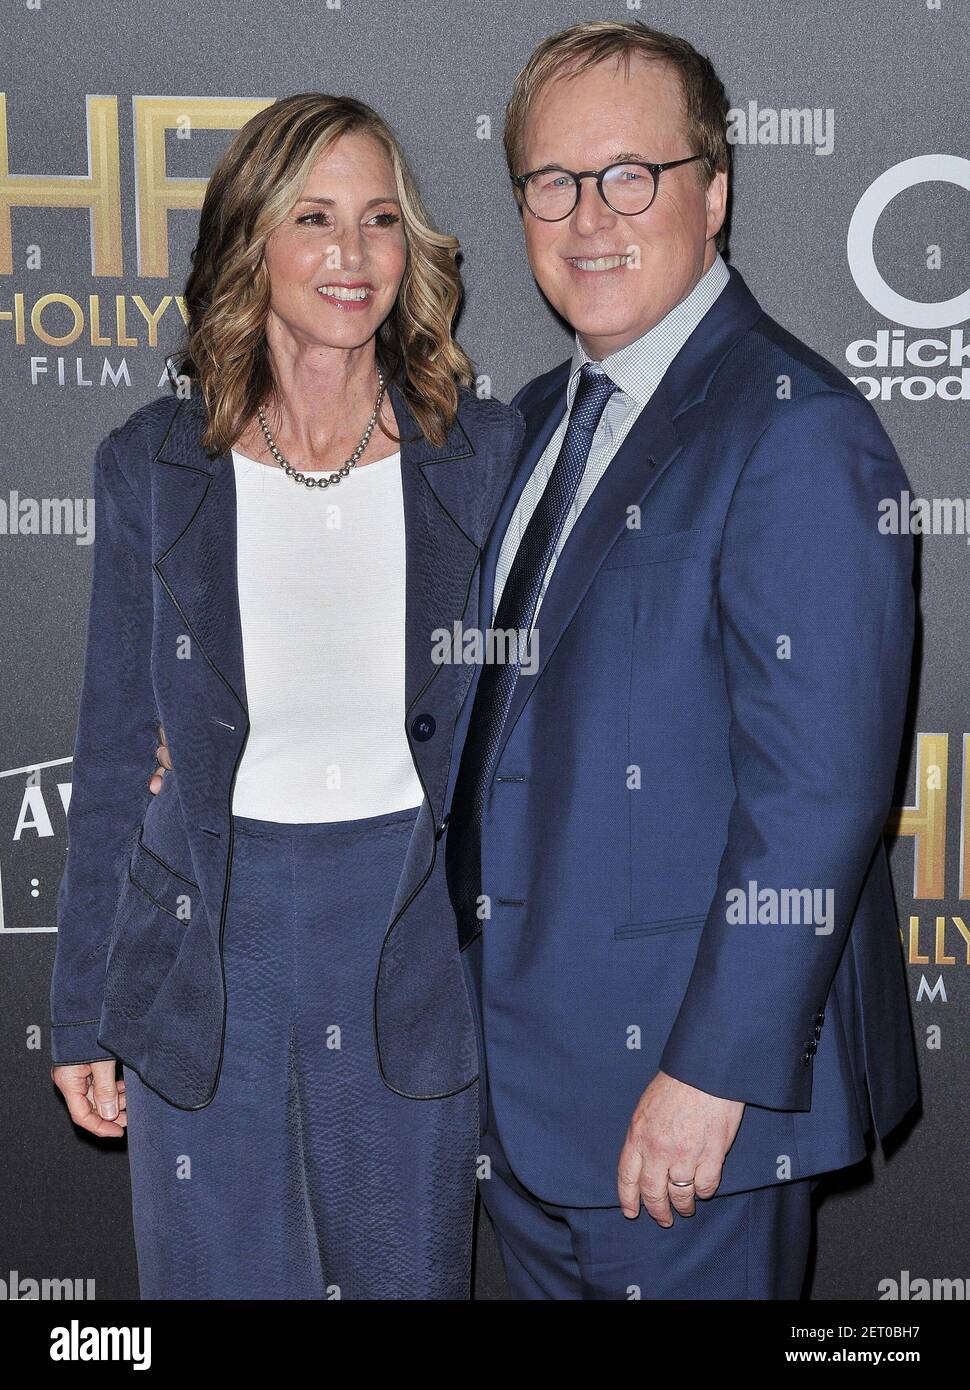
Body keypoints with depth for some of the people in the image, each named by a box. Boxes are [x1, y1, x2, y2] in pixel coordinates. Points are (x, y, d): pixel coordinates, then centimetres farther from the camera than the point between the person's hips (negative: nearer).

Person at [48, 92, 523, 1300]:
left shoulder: (486, 453, -2)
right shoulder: (153, 464, -2)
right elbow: (114, 754, 3)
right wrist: (82, 1014, 5)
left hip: (417, 929, 0)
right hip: (211, 940, 0)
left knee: (408, 1275, 16)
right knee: (219, 1277, 12)